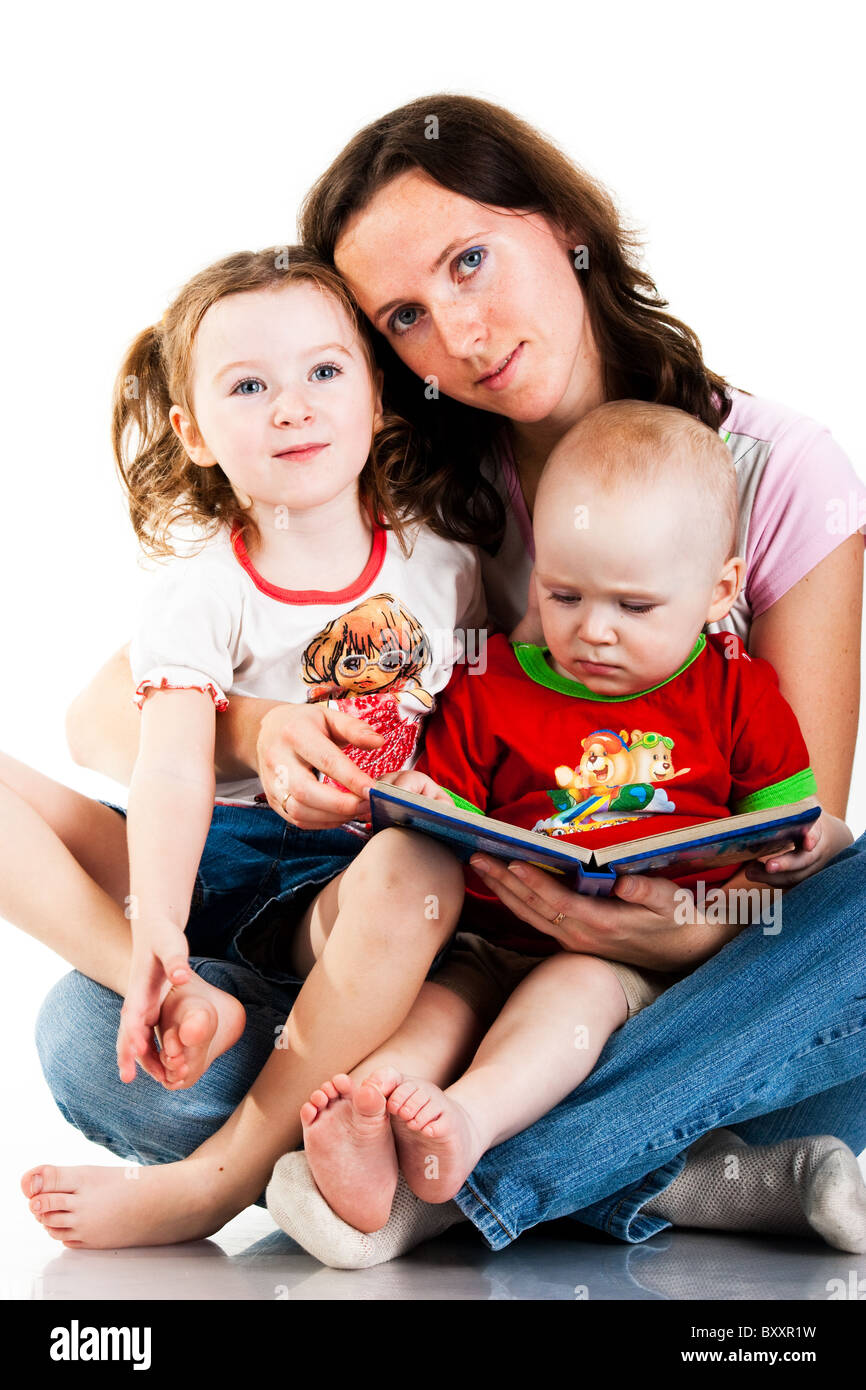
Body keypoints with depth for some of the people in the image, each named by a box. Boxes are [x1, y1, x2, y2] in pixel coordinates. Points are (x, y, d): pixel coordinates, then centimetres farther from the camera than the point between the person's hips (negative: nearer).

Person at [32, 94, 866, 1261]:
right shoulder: (409, 496, 1)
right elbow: (108, 722, -3)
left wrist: (703, 926, -29)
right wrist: (256, 729, -27)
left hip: (692, 960, 0)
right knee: (91, 1031, -25)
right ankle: (678, 1180, -28)